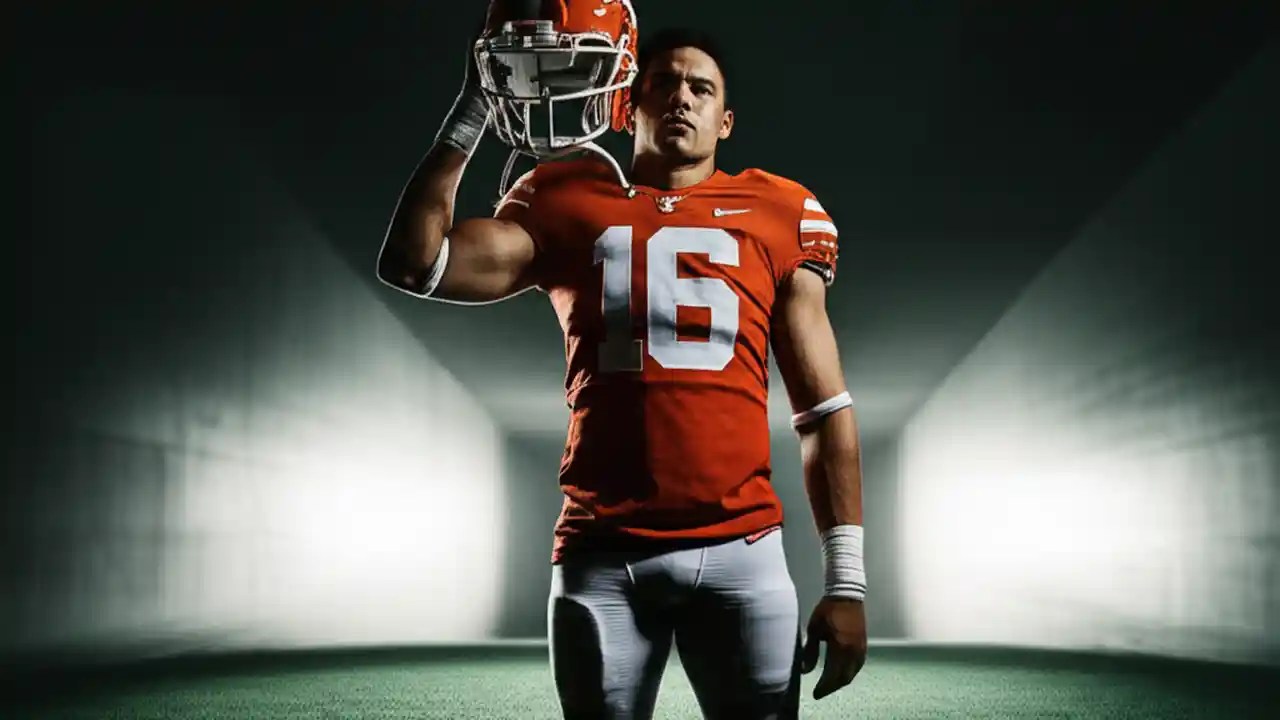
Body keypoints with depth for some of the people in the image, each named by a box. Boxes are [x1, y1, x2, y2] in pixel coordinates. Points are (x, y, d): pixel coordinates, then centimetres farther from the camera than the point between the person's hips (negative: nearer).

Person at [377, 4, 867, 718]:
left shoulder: (779, 215, 9)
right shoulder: (570, 203, 10)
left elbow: (825, 410, 8)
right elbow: (415, 265, -1)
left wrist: (846, 580, 3)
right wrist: (471, 117, 1)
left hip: (740, 551, 0)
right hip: (602, 555, 0)